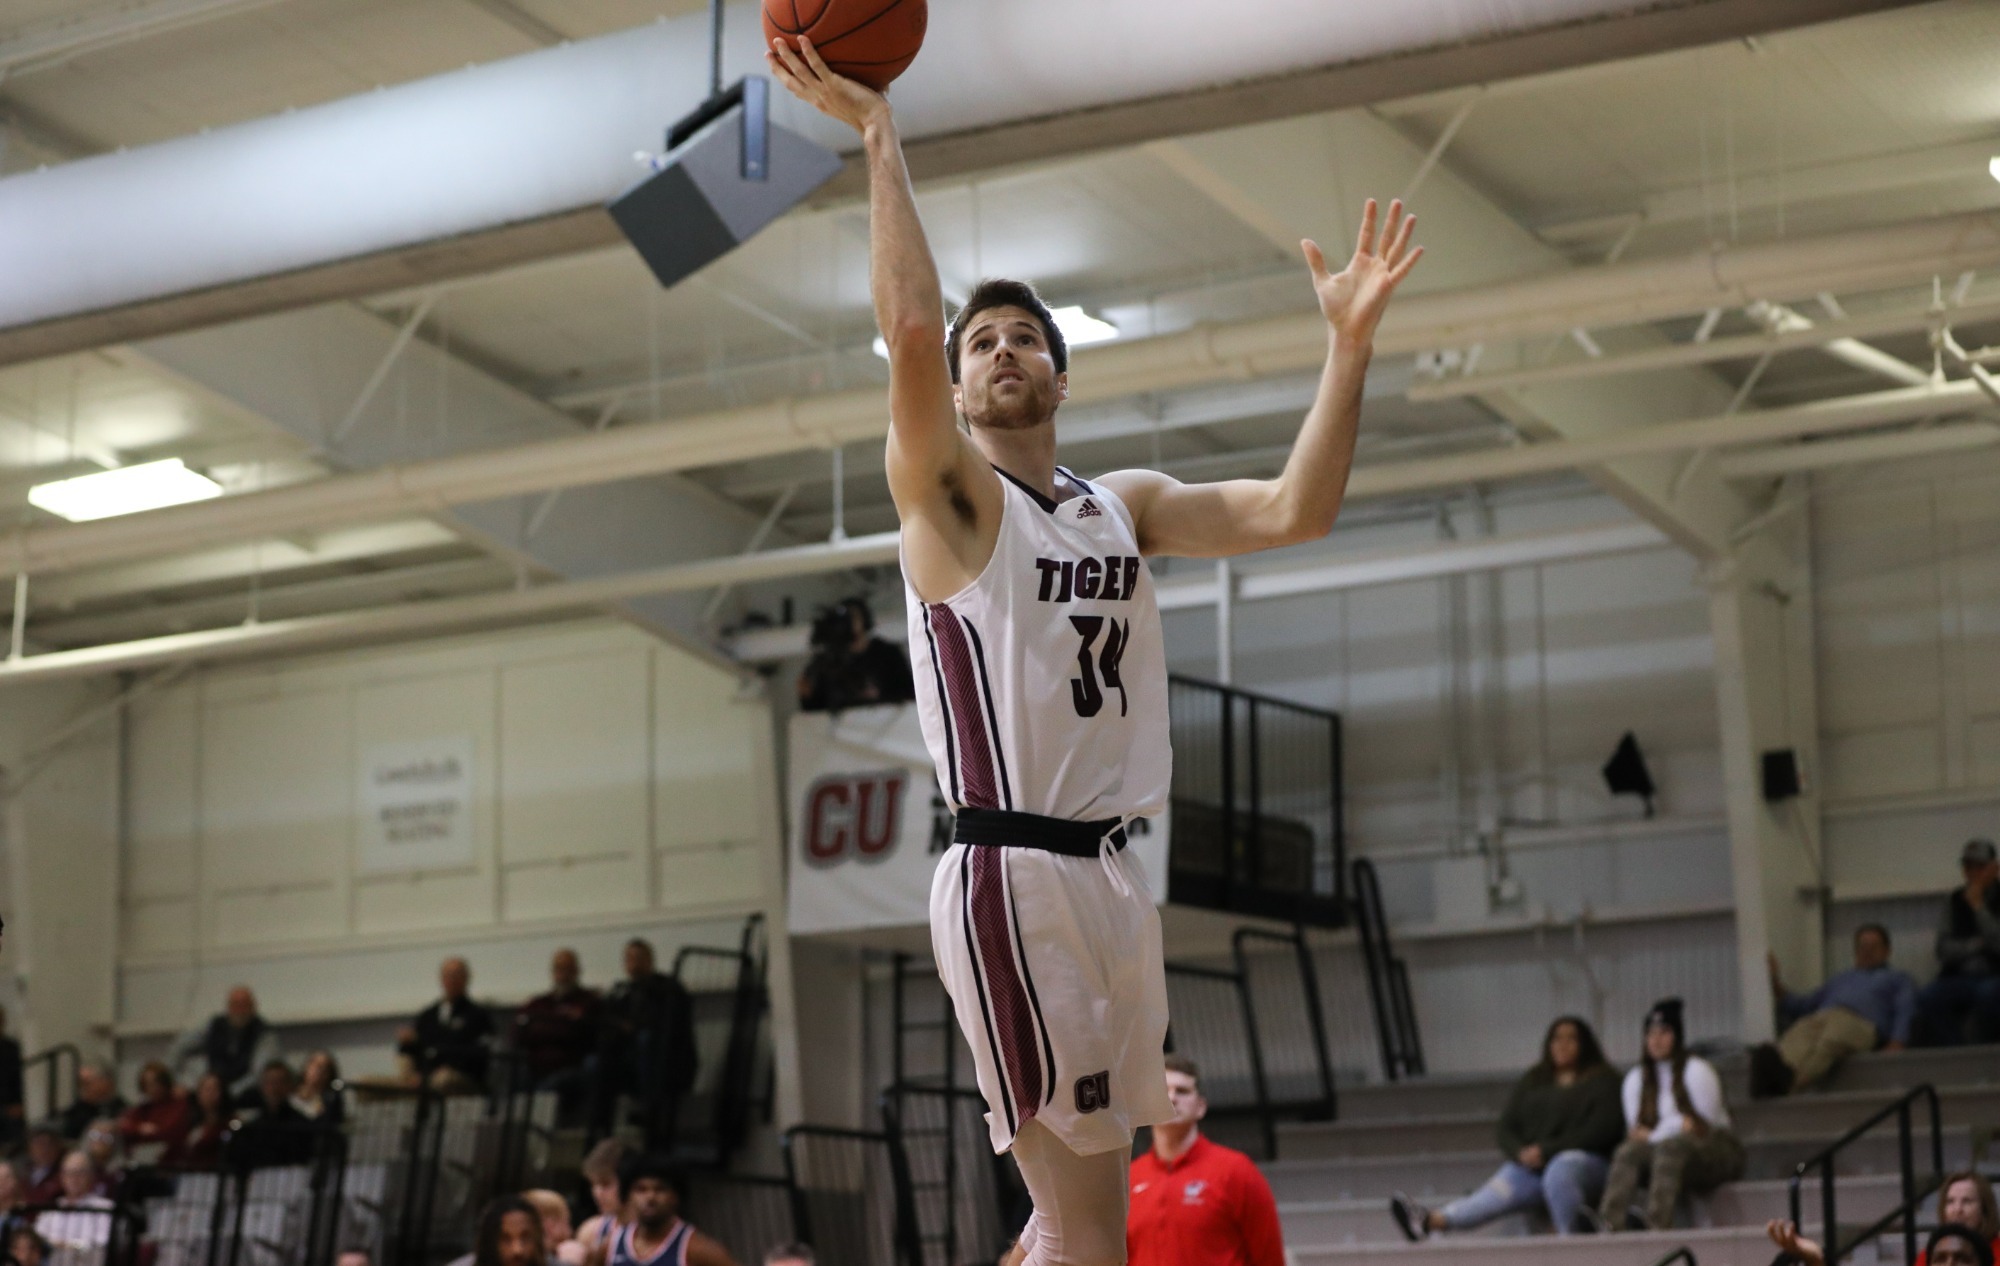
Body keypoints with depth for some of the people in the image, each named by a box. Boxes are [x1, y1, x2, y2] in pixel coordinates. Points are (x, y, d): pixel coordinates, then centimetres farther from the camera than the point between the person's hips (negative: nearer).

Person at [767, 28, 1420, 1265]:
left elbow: (1293, 512, 3)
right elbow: (911, 328, -19)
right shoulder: (951, 496, -1)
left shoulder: (1126, 505, 16)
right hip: (1011, 872, -7)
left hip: (1110, 873, 7)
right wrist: (880, 135, -18)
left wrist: (1350, 345, -5)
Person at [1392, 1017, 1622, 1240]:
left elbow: (1602, 1129, -4)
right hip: (1529, 1165, 3)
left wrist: (1546, 1150, -11)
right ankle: (1432, 1220, -53)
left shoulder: (1602, 1081, 10)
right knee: (1497, 1194, -27)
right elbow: (1507, 1129, 17)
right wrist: (1521, 1153, -7)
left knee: (1558, 1172, -41)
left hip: (1584, 1161, -3)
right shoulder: (1531, 1082, 22)